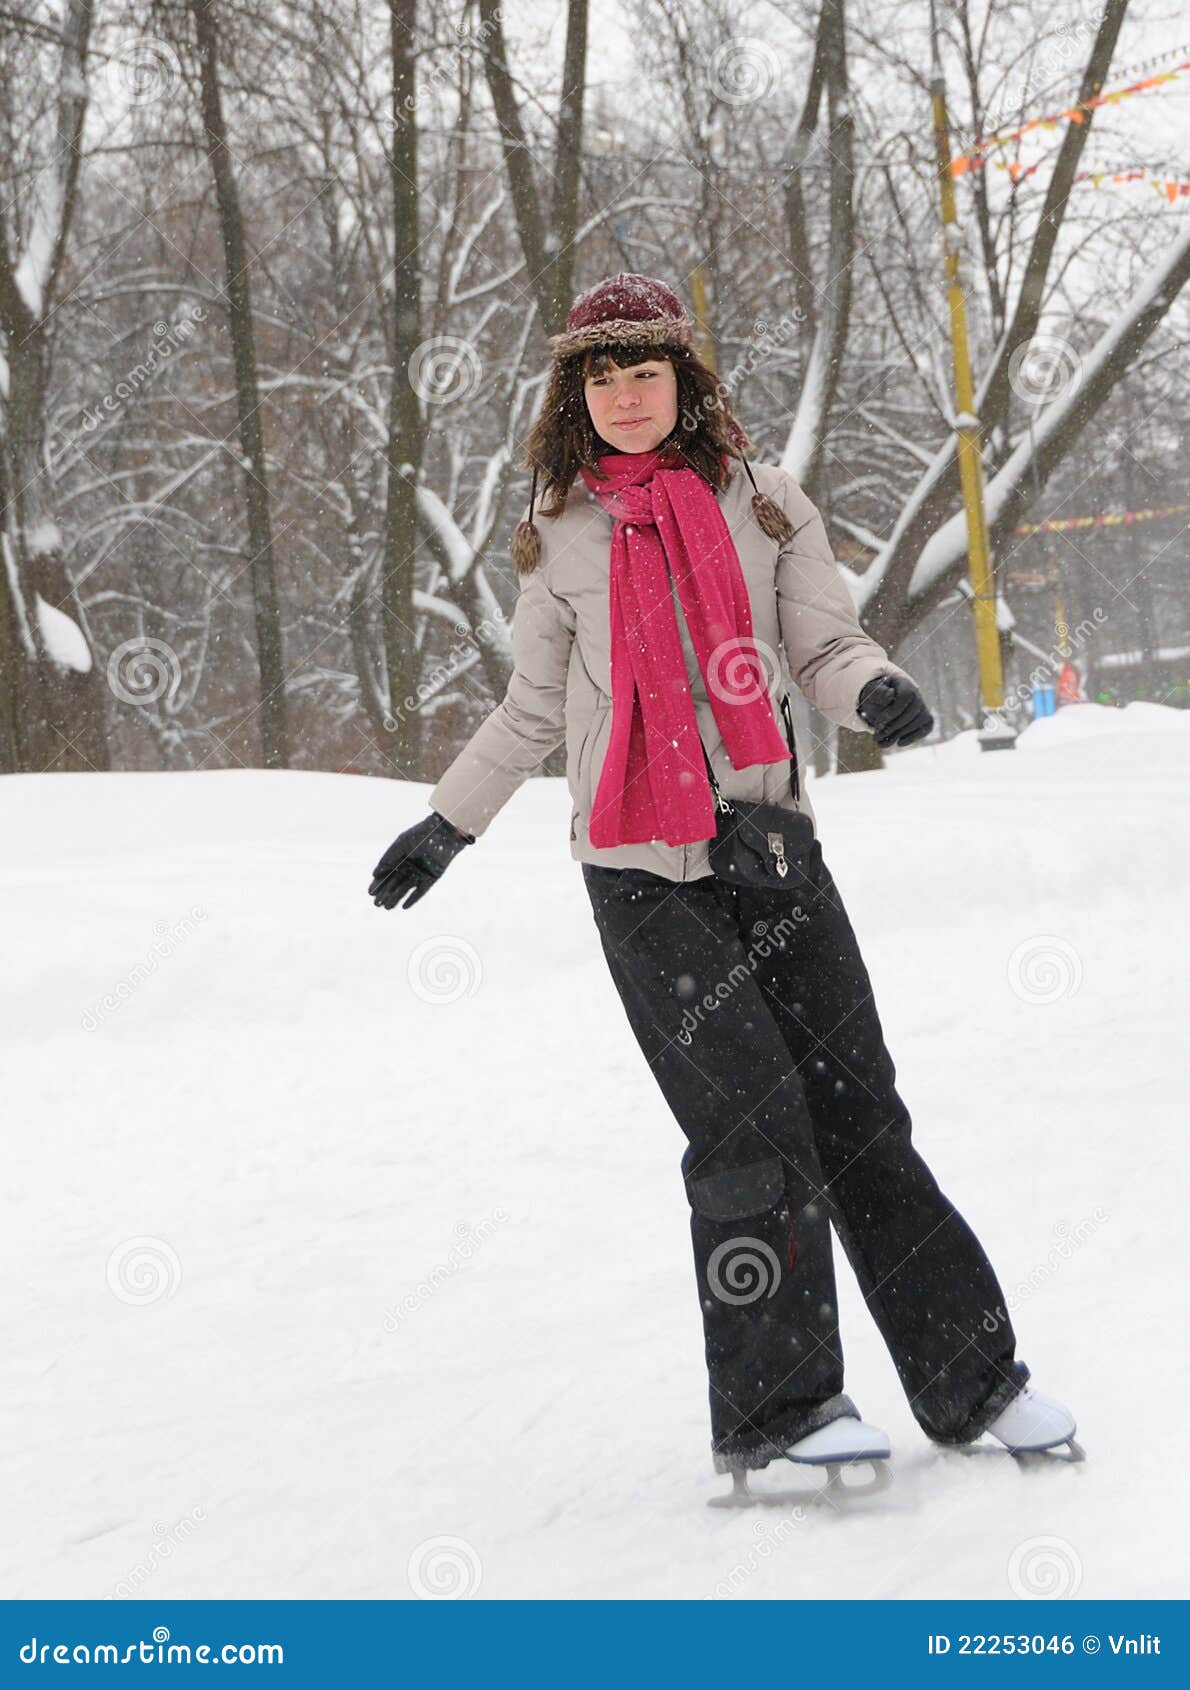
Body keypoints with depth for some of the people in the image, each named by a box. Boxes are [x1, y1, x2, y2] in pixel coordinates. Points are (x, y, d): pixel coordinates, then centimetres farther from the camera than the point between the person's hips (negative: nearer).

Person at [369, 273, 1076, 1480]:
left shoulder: (764, 506, 8)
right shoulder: (560, 539, 8)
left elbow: (826, 646, 4)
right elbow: (533, 713, 18)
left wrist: (874, 691, -17)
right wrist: (447, 825, 18)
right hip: (640, 872, -1)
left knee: (859, 1114, 1)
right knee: (753, 1130, -11)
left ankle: (973, 1380, 10)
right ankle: (770, 1410, -1)